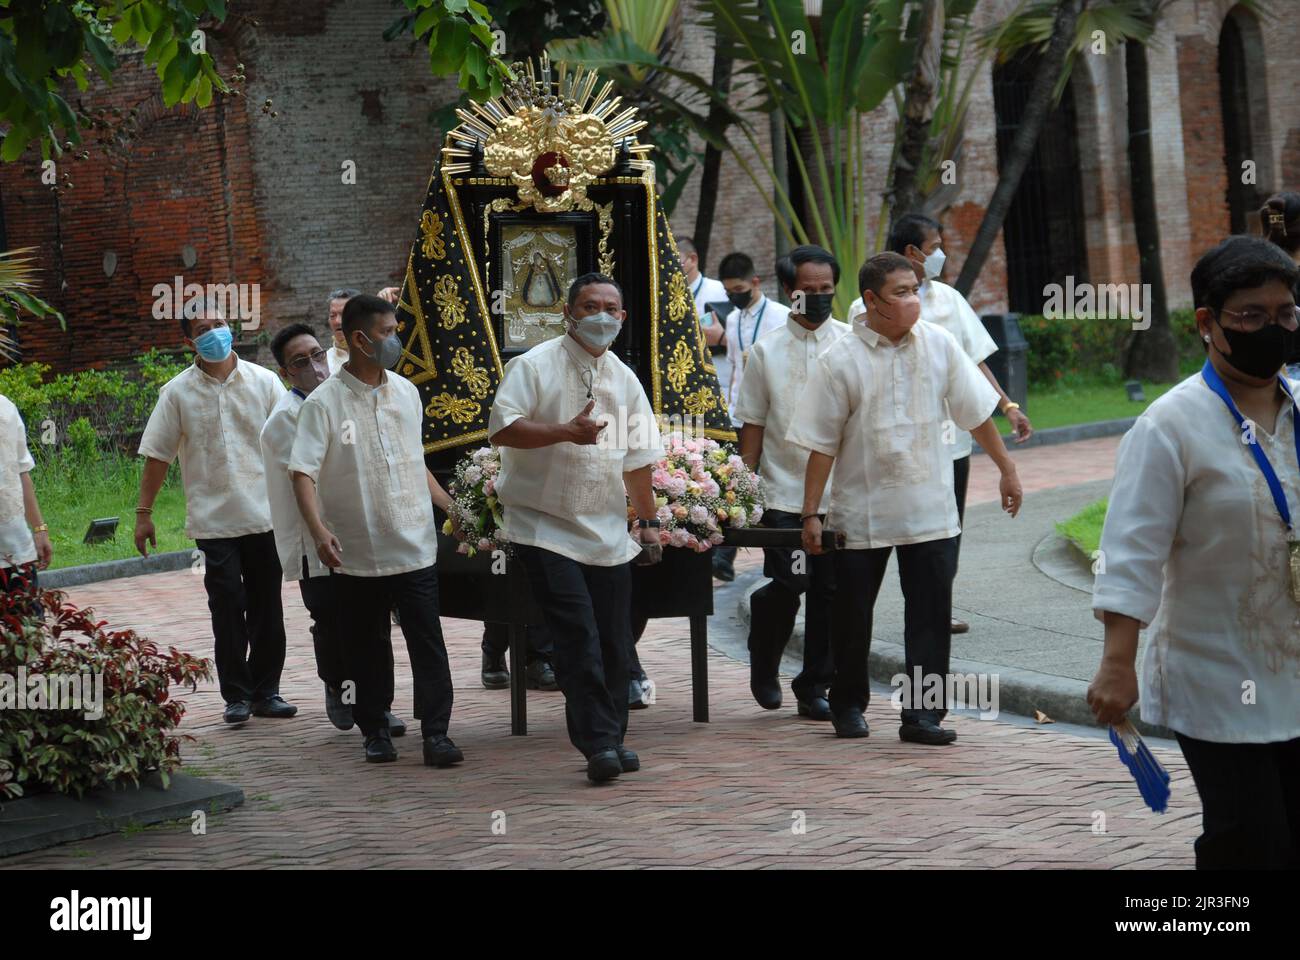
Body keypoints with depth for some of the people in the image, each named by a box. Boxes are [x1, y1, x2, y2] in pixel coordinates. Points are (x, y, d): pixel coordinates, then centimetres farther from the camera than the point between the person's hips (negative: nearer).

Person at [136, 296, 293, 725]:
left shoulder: (263, 382, 3)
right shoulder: (178, 392, 0)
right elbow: (157, 456, 3)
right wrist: (144, 513, 2)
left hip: (265, 515, 1)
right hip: (214, 520, -1)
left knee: (267, 609, 7)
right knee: (228, 610, 0)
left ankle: (266, 691, 18)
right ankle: (237, 696, 9)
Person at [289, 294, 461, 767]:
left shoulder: (406, 393, 10)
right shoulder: (324, 403, -6)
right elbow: (303, 472, -12)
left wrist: (451, 506, 22)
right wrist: (318, 530, -26)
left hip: (414, 546, 3)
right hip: (356, 552, -3)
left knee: (427, 641, -3)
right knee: (366, 648, 7)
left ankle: (436, 733, 0)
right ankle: (375, 731, 20)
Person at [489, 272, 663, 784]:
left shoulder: (624, 379, 14)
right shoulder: (534, 367, -5)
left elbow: (638, 458, 20)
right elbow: (503, 429, -17)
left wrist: (648, 519, 20)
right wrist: (566, 431, -24)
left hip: (608, 534, 6)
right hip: (547, 529, -6)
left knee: (613, 643, 7)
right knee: (578, 639, -14)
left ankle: (612, 740, 19)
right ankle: (599, 743, -13)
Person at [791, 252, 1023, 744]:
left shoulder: (940, 344, -1)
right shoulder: (841, 363, -9)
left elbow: (976, 413, 10)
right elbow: (822, 445, -6)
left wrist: (1006, 468, 12)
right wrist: (811, 514, -6)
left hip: (931, 512, 2)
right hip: (861, 513, -2)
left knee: (931, 614, -3)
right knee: (851, 615, 10)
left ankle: (922, 713, 3)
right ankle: (848, 705, 28)